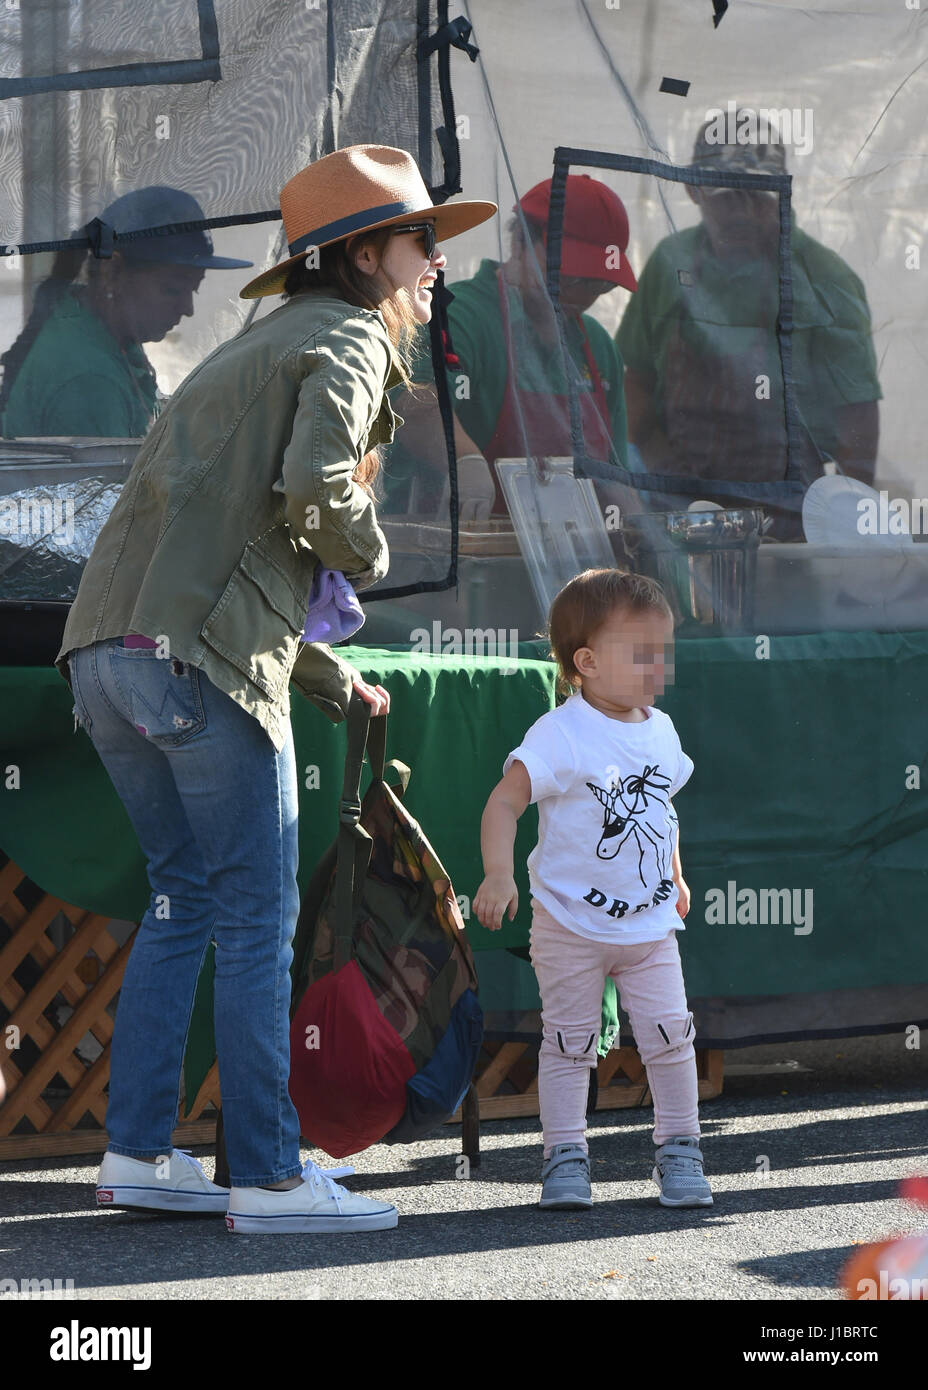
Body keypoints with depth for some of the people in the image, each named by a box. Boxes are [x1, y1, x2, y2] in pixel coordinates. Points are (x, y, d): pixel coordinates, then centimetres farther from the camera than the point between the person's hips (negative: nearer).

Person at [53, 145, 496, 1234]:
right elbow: (313, 488, -18)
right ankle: (267, 1176, 0)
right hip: (202, 659, -9)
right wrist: (368, 554, 3)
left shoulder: (257, 349, 30)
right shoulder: (347, 339, 2)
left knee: (184, 898, 16)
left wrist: (332, 681, 33)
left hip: (104, 652, 9)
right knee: (256, 917, -2)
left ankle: (136, 1153, 15)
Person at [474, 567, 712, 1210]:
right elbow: (506, 801, -19)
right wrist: (499, 874, -30)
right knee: (569, 1040, 2)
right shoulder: (561, 734, -16)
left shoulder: (660, 730, 5)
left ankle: (680, 1150, 14)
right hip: (571, 922, -5)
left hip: (650, 922, 5)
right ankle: (565, 1156, 10)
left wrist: (675, 877, 27)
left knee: (670, 1035, 2)